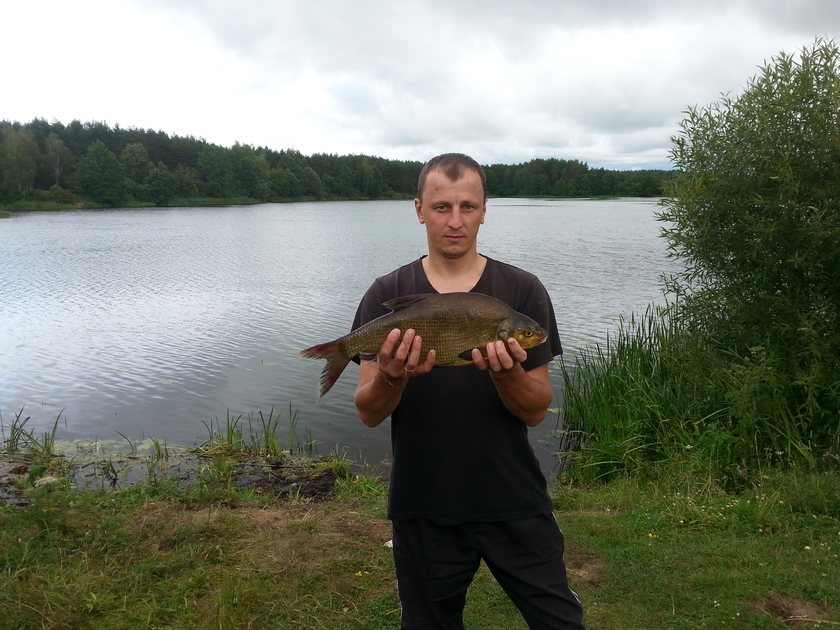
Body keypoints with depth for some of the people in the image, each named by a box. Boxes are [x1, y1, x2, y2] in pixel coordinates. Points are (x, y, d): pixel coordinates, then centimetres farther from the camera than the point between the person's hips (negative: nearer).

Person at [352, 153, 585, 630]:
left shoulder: (522, 290, -4)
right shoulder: (387, 295, -3)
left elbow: (536, 411, -5)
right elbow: (369, 413, -5)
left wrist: (506, 371, -25)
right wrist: (392, 377, -27)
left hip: (515, 505, 0)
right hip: (423, 508, 1)